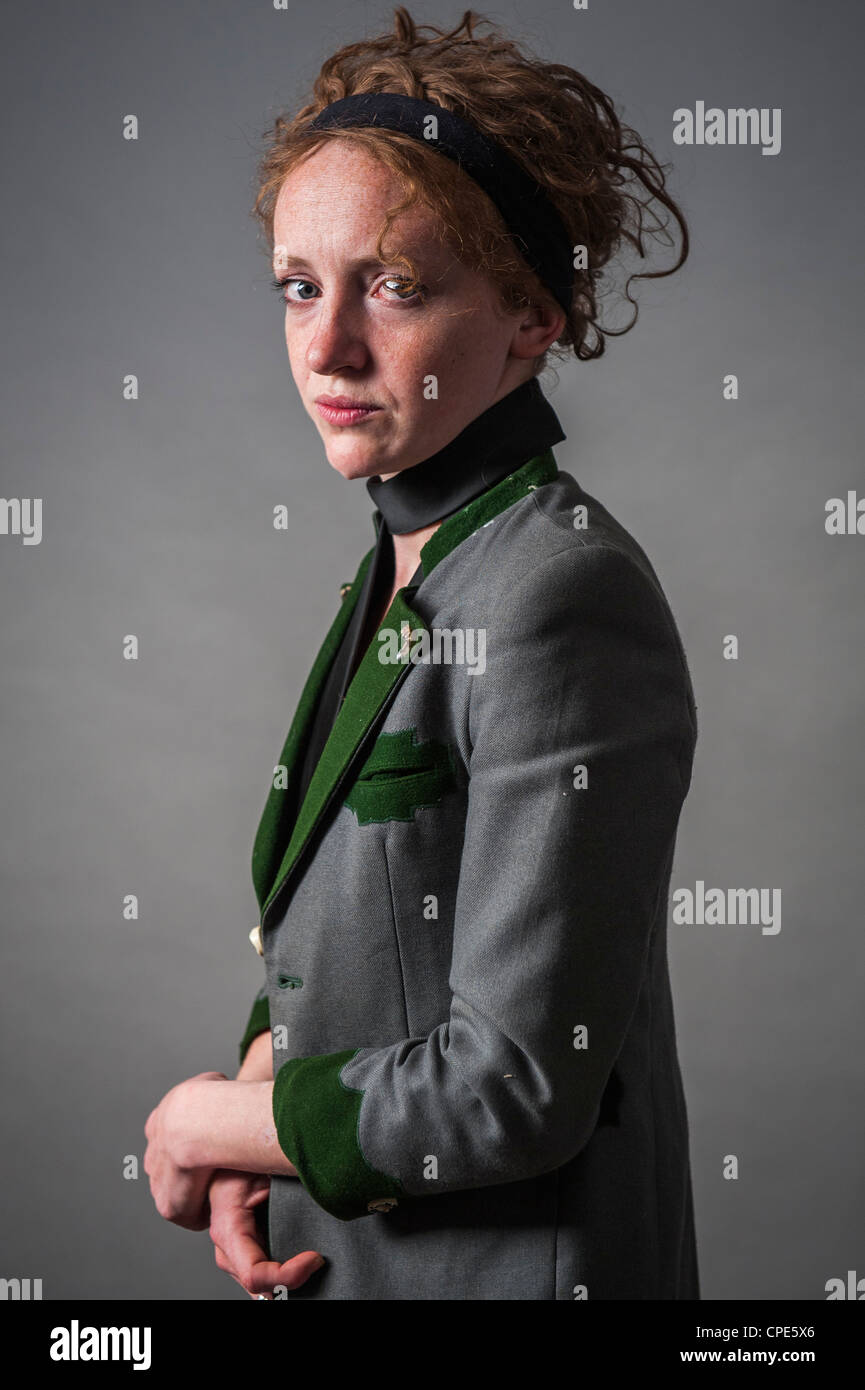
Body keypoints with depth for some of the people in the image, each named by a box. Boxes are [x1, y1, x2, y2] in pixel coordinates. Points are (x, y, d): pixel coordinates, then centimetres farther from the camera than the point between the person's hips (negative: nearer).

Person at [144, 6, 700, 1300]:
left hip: (509, 1258, -7)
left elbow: (512, 1088, -25)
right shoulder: (395, 573, 3)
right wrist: (252, 1123, -7)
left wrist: (201, 1122, -12)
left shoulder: (562, 598, -23)